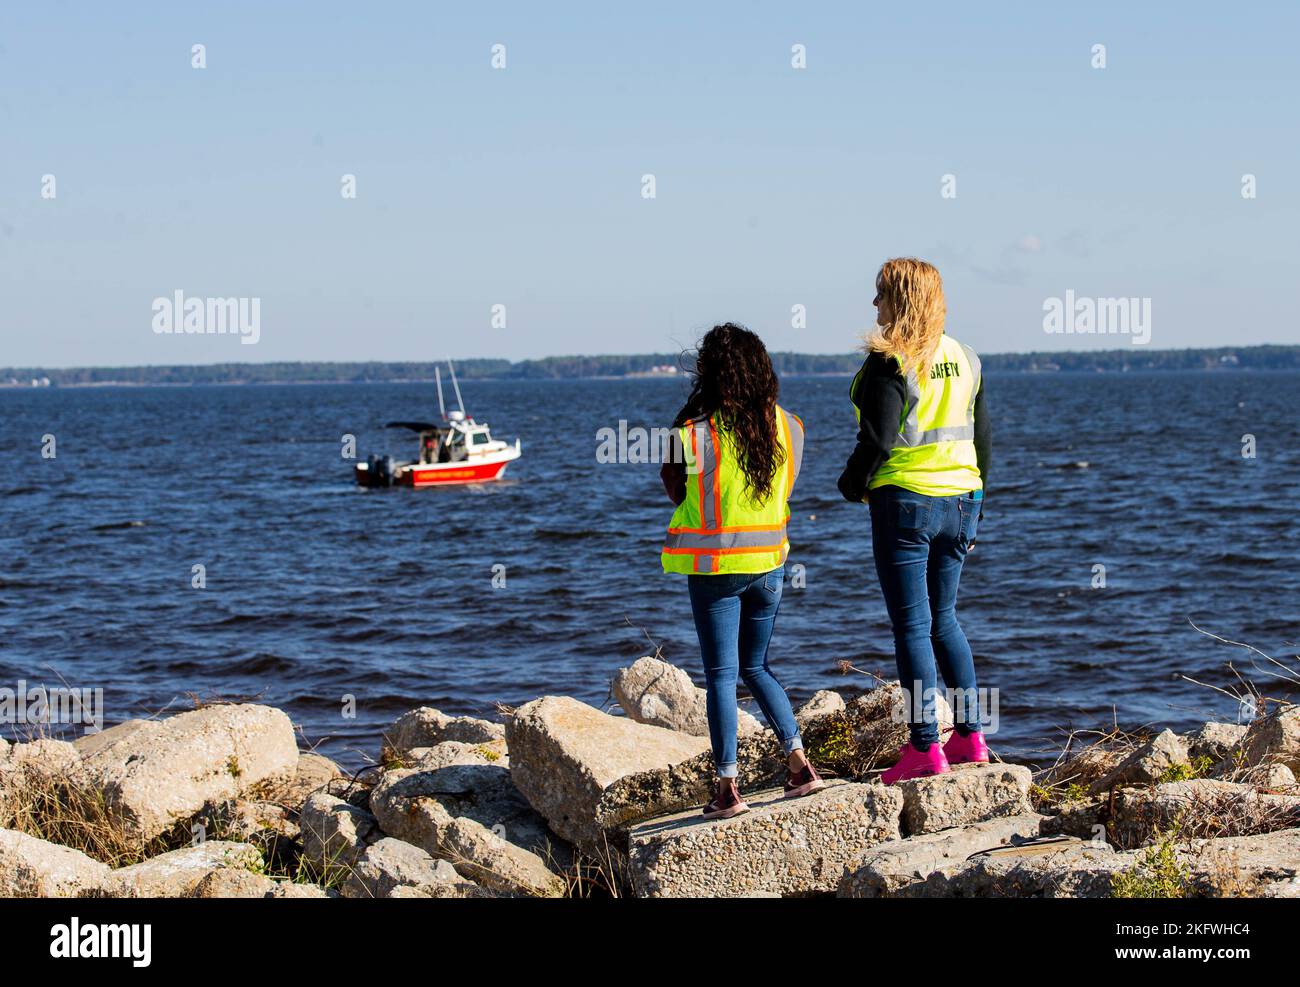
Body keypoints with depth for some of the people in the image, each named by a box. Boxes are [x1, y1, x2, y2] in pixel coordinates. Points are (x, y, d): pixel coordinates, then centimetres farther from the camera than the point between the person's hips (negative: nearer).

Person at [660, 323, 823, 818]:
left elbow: (676, 491, -1)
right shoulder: (788, 427, -2)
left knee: (721, 675, 2)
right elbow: (781, 493, 9)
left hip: (714, 567, -4)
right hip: (769, 560, 4)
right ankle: (799, 763, 10)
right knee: (755, 667, 19)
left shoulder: (693, 432, -16)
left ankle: (728, 787, 1)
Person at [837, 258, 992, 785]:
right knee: (942, 619, 18)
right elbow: (981, 435, 14)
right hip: (959, 499, 7)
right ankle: (970, 735, 17)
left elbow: (878, 440, -18)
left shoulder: (889, 362, -13)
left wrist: (852, 484, 1)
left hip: (905, 500, -7)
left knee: (912, 625, -2)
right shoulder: (963, 357, 10)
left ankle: (925, 747, -2)